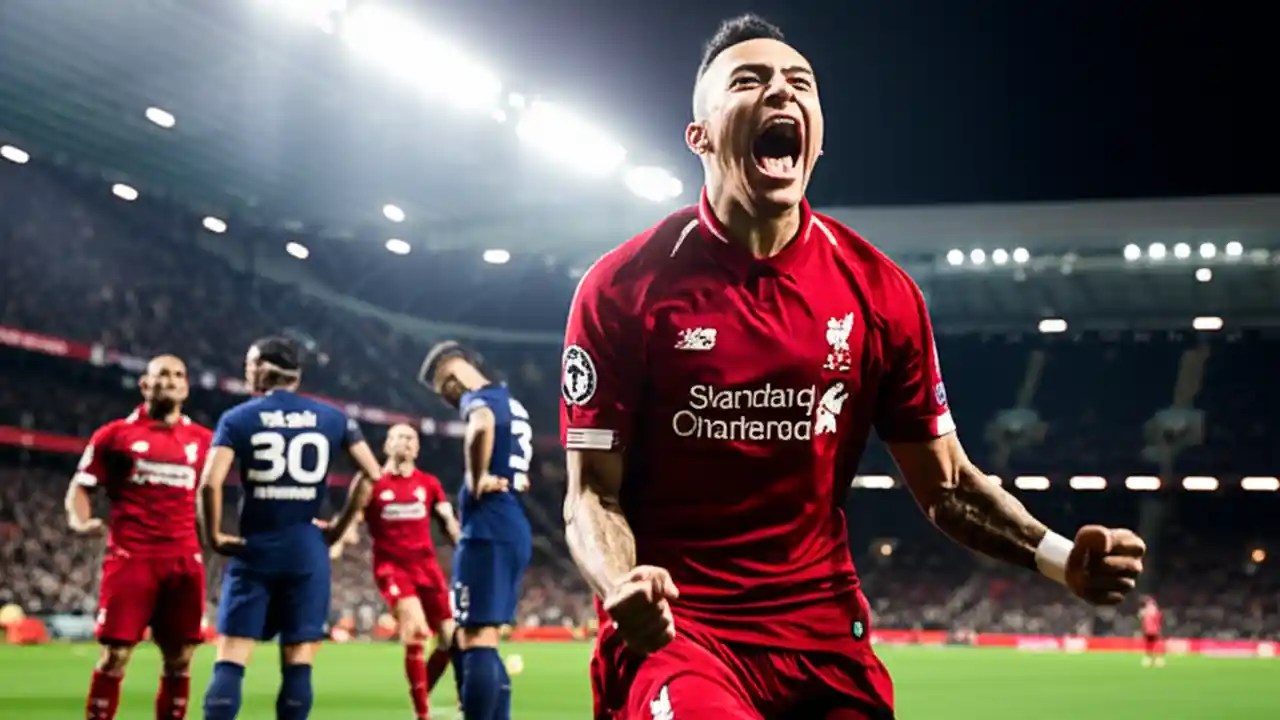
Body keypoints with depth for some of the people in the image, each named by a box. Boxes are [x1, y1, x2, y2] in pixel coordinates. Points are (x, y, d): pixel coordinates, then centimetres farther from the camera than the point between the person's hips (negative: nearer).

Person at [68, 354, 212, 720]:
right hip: (131, 558, -3)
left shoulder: (202, 439, 11)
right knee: (115, 655, -5)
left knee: (180, 658, 5)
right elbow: (80, 487, 3)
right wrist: (80, 522, -16)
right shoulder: (116, 434, 3)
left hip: (184, 561, 3)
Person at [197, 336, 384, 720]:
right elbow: (371, 473, 2)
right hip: (307, 549, 2)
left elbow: (210, 483, -14)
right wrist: (340, 526, 9)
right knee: (298, 664, 6)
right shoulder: (331, 417, 7)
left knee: (230, 661, 0)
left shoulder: (238, 418, -1)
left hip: (254, 549, -2)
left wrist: (213, 536, -2)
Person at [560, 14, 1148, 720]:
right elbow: (593, 492, -6)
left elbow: (944, 483, 7)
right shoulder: (623, 287, -8)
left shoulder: (880, 291, 0)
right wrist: (621, 587, -27)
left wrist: (1061, 556, -10)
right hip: (672, 628, -4)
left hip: (823, 630, 4)